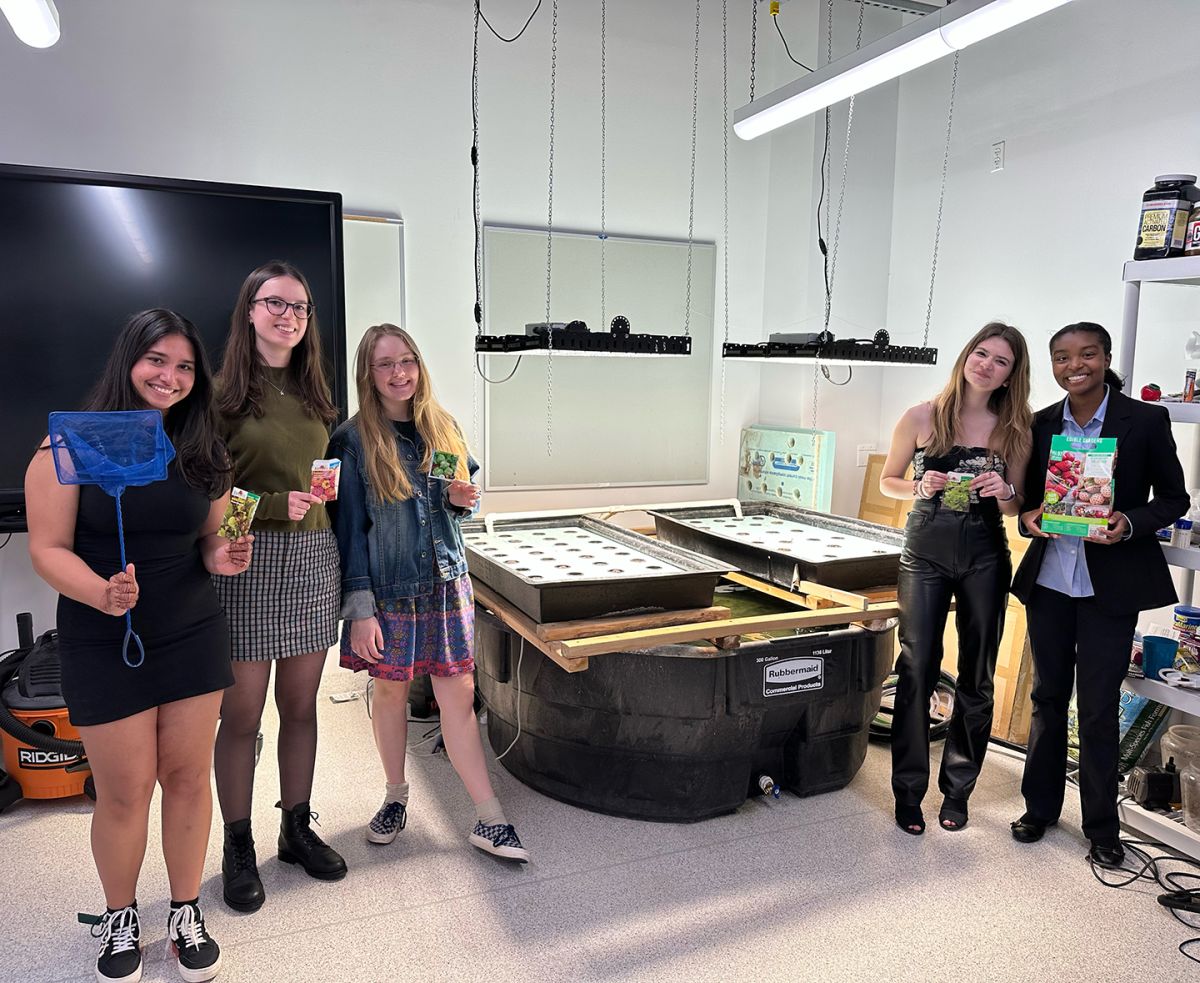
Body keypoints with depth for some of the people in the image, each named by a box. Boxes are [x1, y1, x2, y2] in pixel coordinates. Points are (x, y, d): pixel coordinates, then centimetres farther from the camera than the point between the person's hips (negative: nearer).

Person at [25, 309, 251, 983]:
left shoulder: (202, 452, 4)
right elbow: (49, 548, -10)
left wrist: (223, 557, -11)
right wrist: (103, 594, -27)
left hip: (193, 636, 3)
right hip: (104, 644, -3)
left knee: (188, 776, 9)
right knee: (125, 789, 5)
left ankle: (188, 914, 29)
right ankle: (121, 919, 32)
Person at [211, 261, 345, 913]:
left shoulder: (312, 394, 13)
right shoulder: (224, 394, -4)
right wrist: (274, 506, -16)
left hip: (313, 558, 5)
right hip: (248, 563, -5)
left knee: (301, 706, 13)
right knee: (242, 715, 5)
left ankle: (297, 829, 29)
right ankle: (238, 848, 23)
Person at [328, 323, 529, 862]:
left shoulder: (442, 427, 6)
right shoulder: (353, 440, -6)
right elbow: (349, 527, -7)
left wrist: (463, 499, -8)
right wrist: (360, 609, -11)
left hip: (446, 581, 3)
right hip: (389, 588, -2)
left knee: (459, 693, 2)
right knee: (391, 691, 11)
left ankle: (489, 819, 8)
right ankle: (396, 796, 33)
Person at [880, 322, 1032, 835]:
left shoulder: (1014, 429, 3)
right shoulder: (922, 417, -3)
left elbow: (1016, 507, 9)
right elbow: (888, 481, 6)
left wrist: (1005, 493, -13)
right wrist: (921, 488, -14)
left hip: (986, 558, 2)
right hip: (925, 554, -2)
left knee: (976, 677, 10)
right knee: (916, 672, 0)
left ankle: (957, 790, 26)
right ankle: (909, 791, 15)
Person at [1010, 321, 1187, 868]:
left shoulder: (1146, 421, -5)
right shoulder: (1039, 424, 4)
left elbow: (1173, 498, 0)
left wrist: (1130, 524, -18)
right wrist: (1029, 517, -10)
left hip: (1111, 584, -3)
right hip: (1048, 577, 3)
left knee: (1098, 709, 3)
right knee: (1048, 696, 14)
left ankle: (1102, 828, 22)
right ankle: (1040, 805, 31)